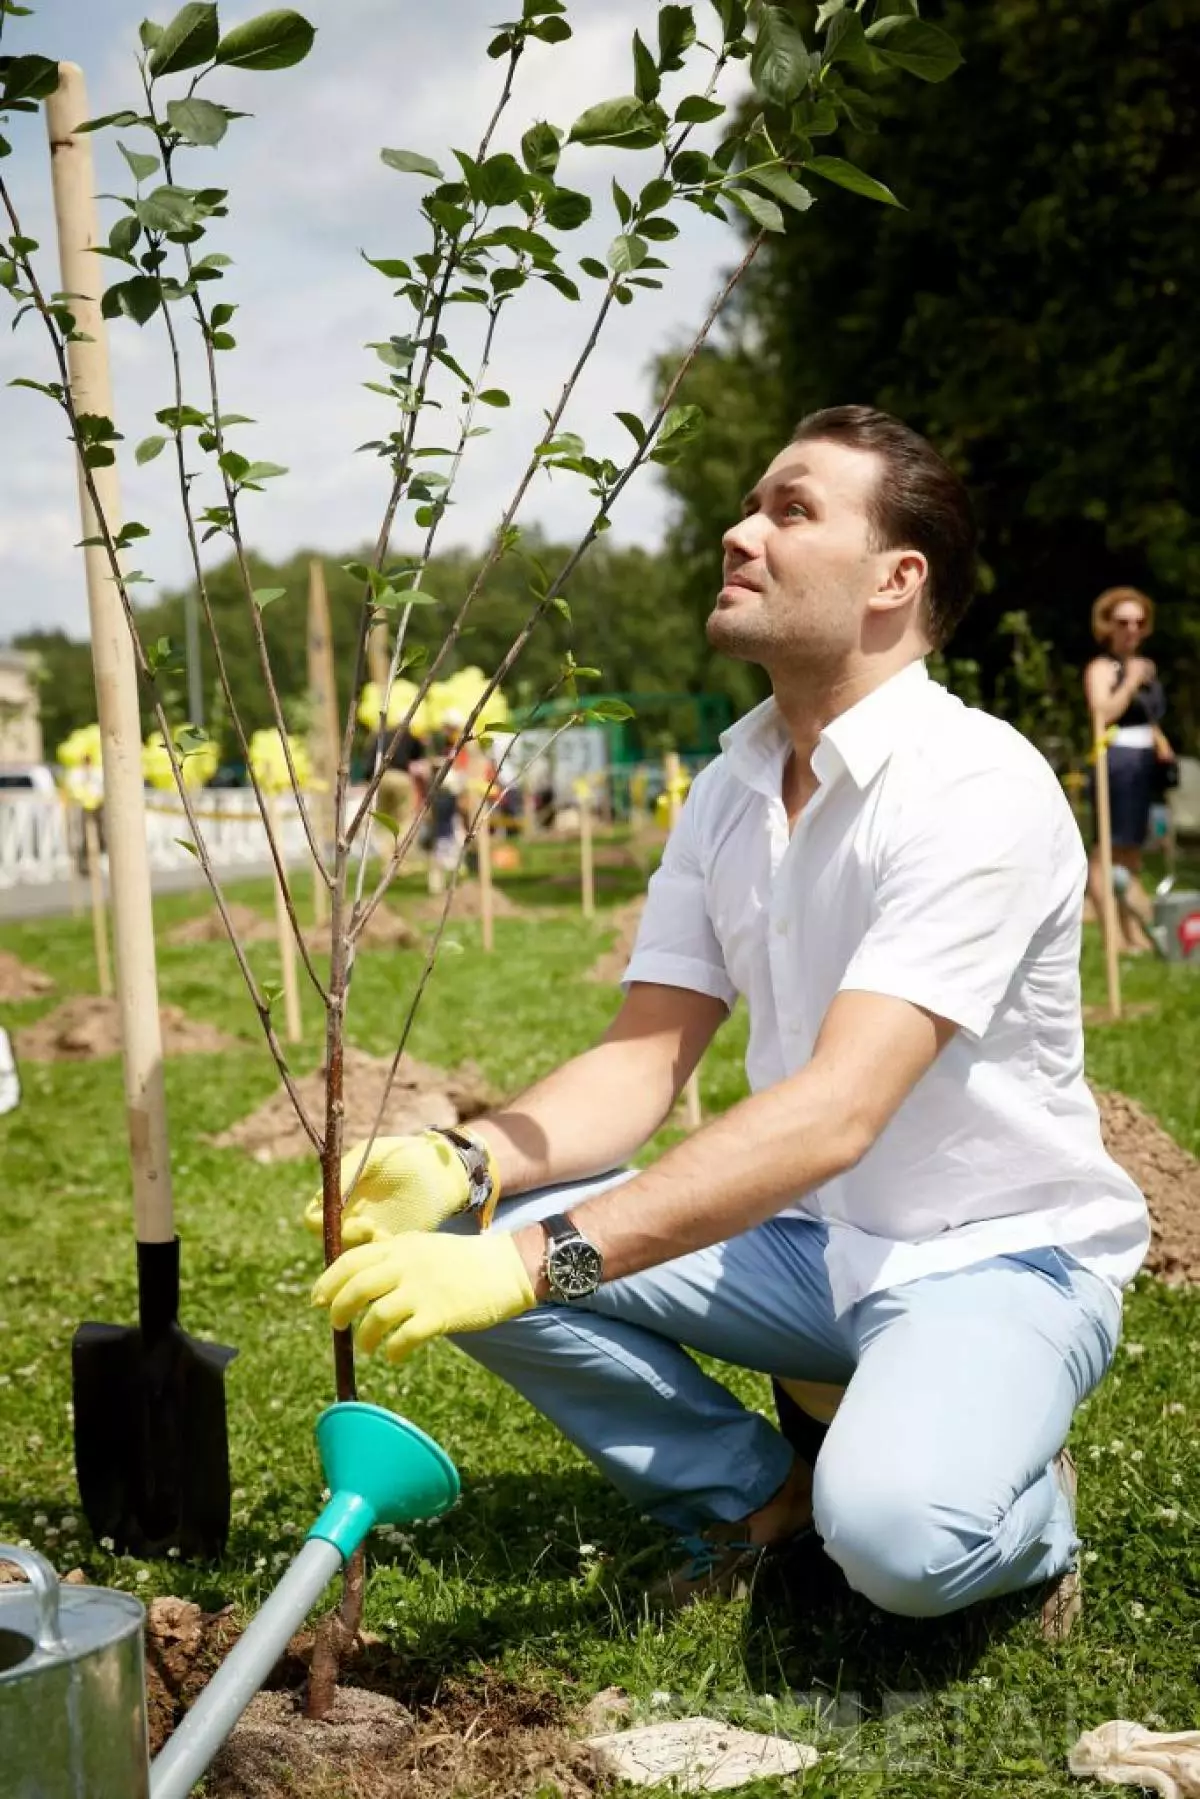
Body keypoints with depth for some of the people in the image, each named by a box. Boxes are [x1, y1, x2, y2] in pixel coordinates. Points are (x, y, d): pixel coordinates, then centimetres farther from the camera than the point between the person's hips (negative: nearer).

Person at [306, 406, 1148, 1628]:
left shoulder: (979, 789, -22)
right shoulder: (727, 794, 3)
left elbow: (836, 1112, -32)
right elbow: (643, 1060, -1)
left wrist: (539, 1259, -40)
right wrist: (461, 1164, -23)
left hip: (998, 1255, -6)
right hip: (810, 1241, 7)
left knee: (895, 1533, -35)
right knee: (459, 1246, -12)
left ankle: (1015, 1501, 2)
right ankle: (763, 1498, 4)